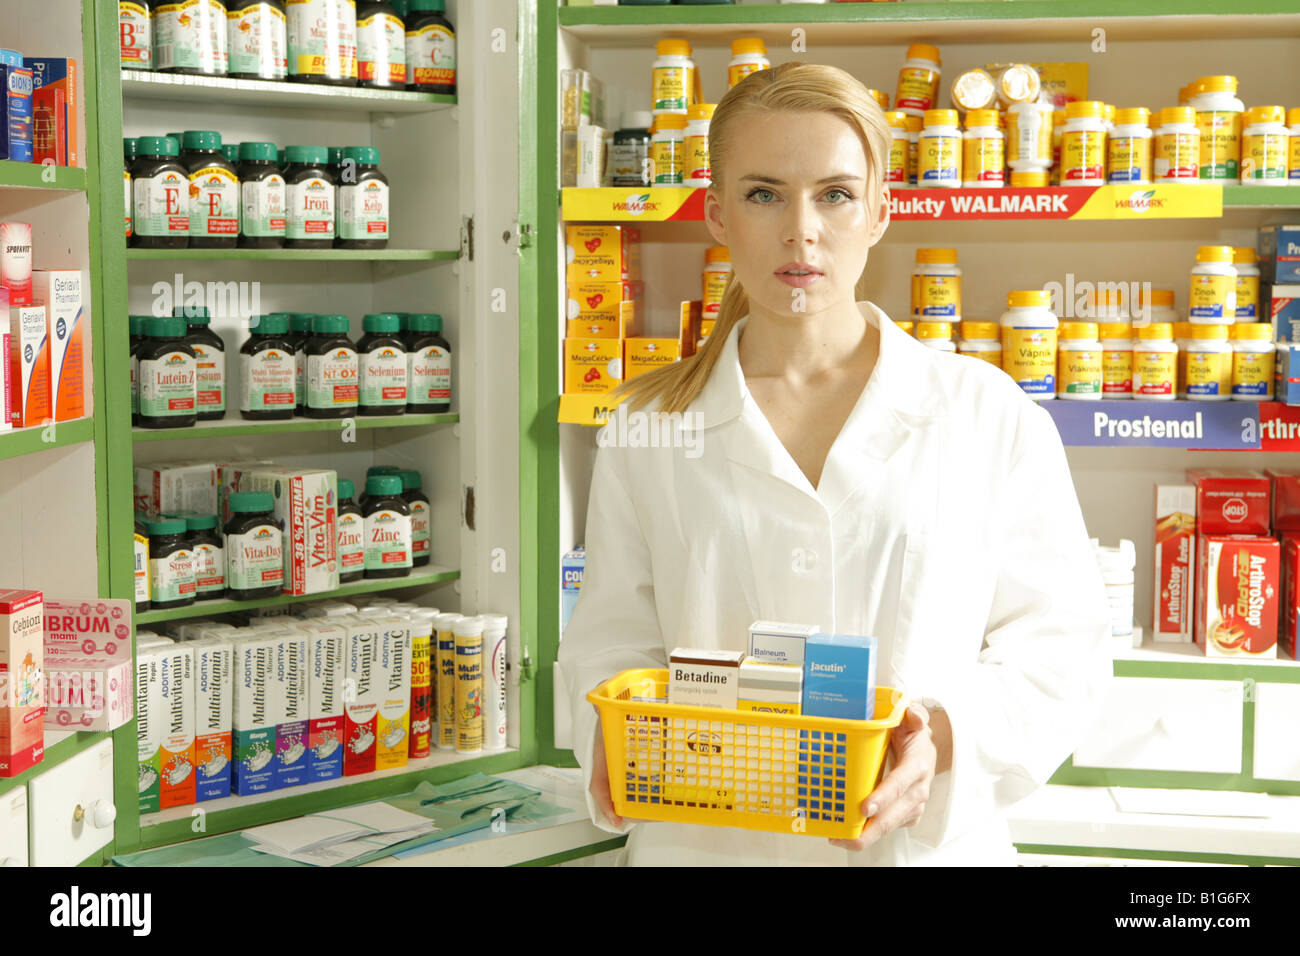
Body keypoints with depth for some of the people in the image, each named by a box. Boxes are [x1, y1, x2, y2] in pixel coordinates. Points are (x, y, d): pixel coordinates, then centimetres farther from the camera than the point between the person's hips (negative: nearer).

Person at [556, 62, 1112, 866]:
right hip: (701, 843, 1)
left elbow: (1061, 646, -2)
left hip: (933, 841, 0)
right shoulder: (650, 430, 1)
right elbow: (611, 643, 4)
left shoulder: (988, 416, -3)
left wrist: (948, 734, -20)